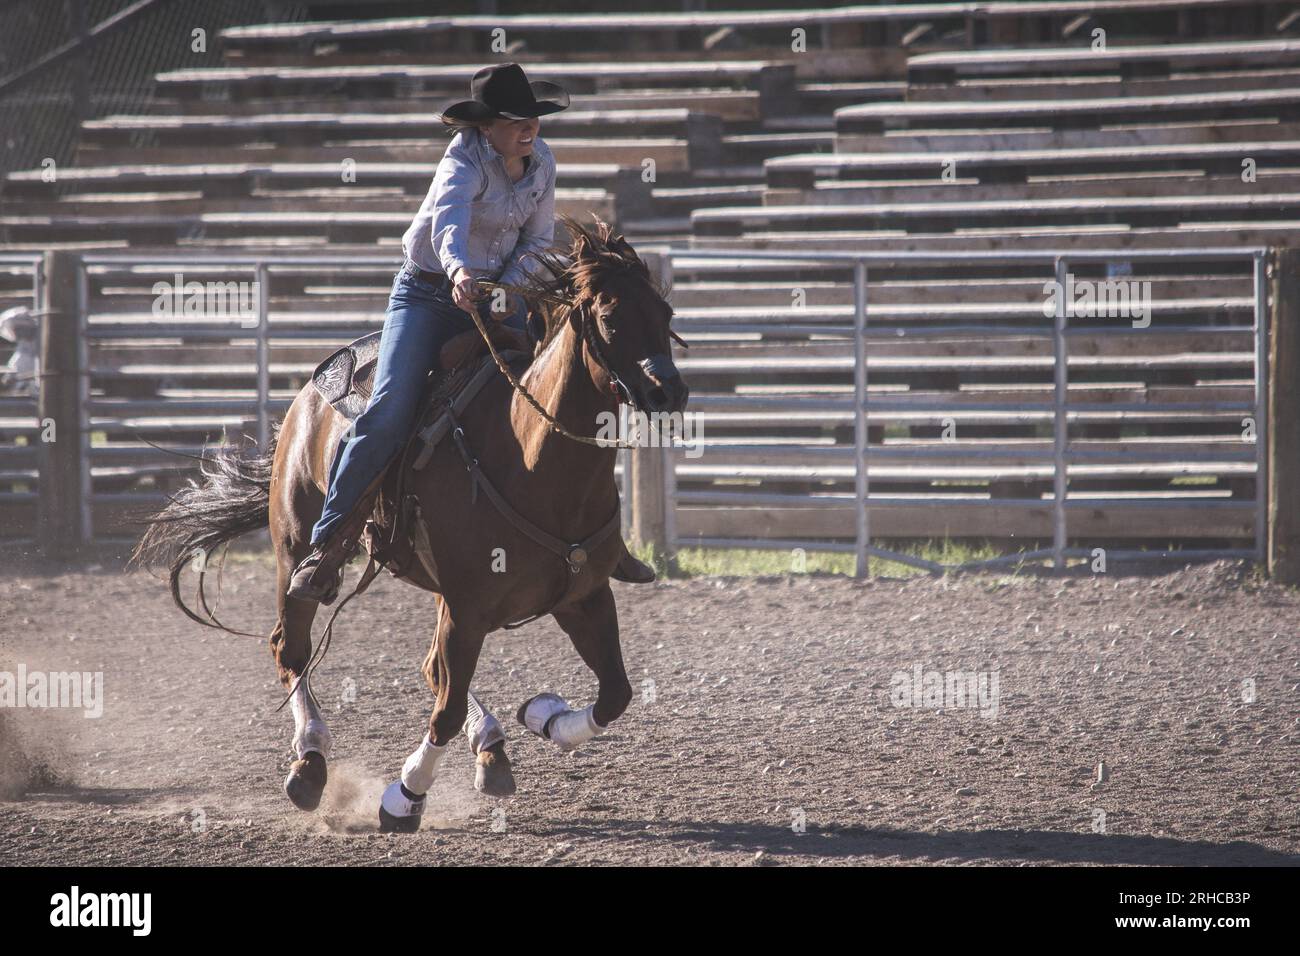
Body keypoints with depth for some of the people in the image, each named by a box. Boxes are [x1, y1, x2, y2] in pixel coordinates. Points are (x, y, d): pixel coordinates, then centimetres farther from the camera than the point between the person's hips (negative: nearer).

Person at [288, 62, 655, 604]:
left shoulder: (541, 162, -1)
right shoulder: (466, 159, -22)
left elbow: (537, 238, 8)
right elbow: (449, 217, -42)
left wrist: (510, 290, -11)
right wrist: (458, 271, -63)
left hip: (498, 296, 6)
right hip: (428, 294, -6)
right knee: (389, 410, -21)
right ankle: (328, 544, -14)